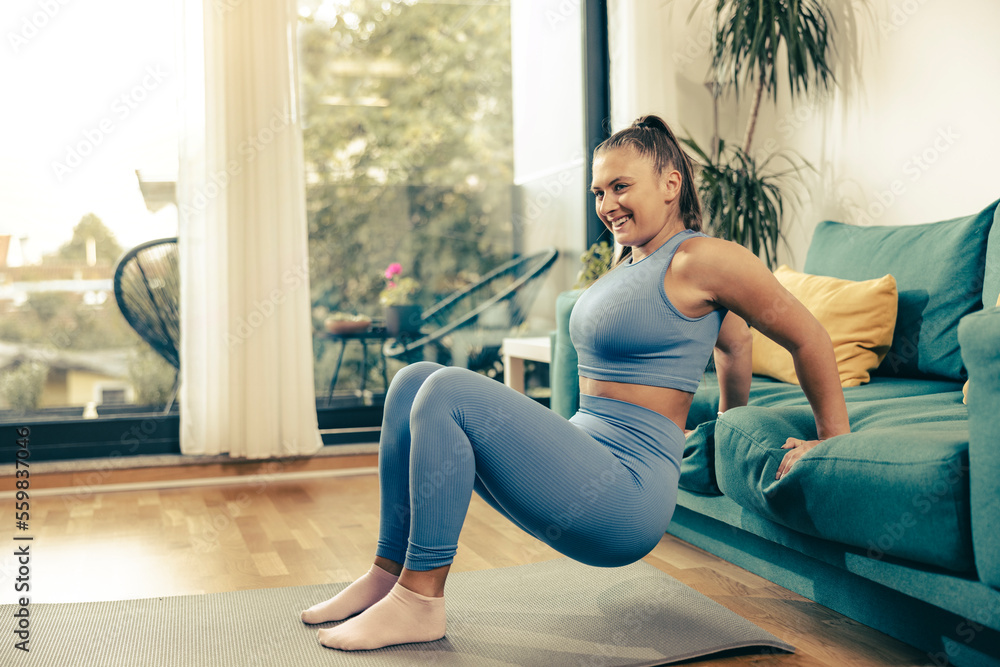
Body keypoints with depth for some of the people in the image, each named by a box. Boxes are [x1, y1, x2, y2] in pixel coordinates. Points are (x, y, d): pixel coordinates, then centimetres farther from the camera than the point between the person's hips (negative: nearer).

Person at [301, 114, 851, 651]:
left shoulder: (701, 259, -10)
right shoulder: (629, 264, 17)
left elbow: (808, 337, -4)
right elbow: (734, 343, 29)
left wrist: (834, 439, 5)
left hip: (625, 493, -9)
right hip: (580, 462, 9)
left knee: (448, 392, -23)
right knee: (414, 381, 2)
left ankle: (420, 601, -15)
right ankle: (390, 571, 3)